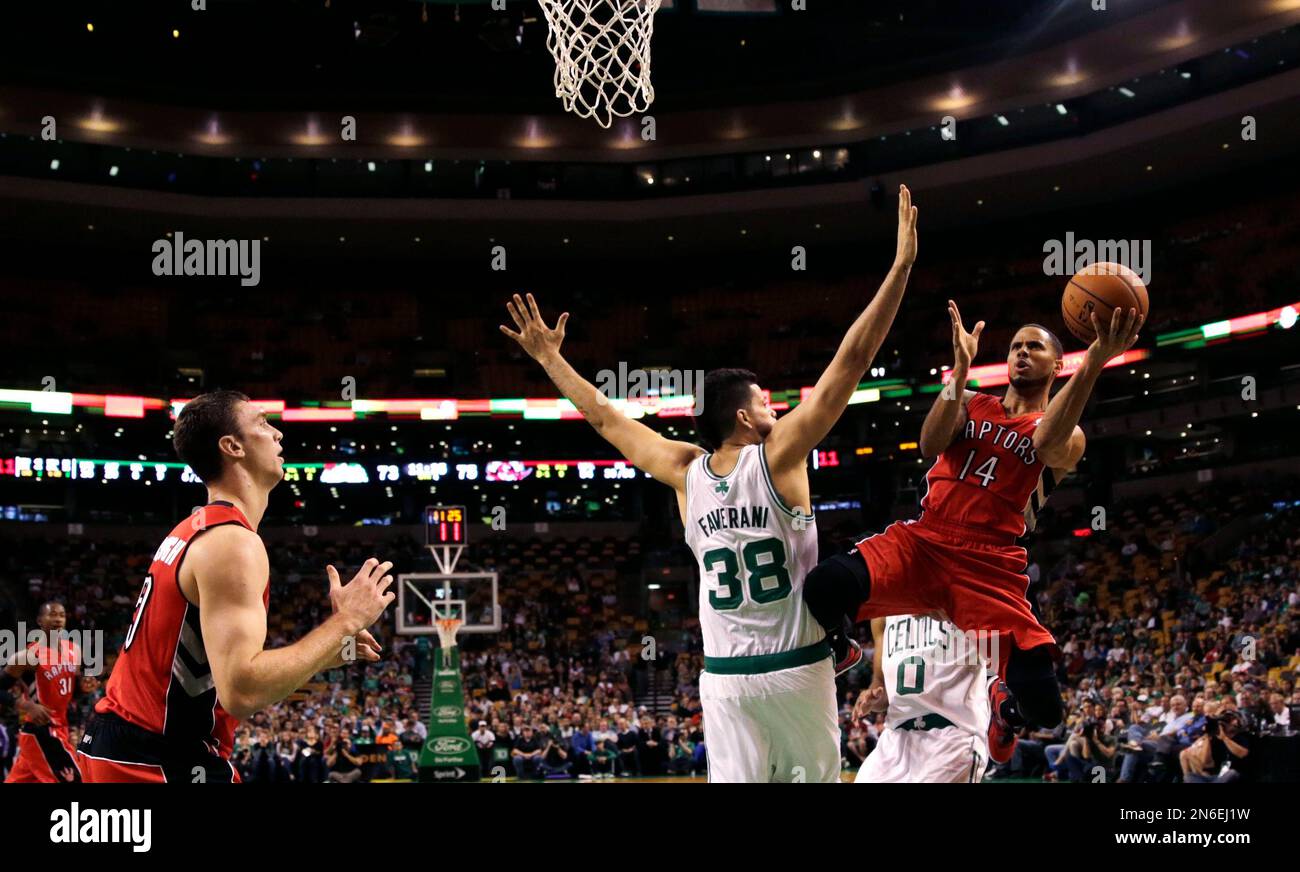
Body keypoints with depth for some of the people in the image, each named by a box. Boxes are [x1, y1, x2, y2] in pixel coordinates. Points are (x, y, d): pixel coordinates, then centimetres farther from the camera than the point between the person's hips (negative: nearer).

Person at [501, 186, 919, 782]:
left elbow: (605, 417, 13)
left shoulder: (685, 471, 2)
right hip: (796, 670, -3)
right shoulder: (778, 454, -8)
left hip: (723, 677, 3)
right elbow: (850, 363, -11)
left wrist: (548, 357, 24)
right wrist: (901, 265, -11)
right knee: (814, 777, 8)